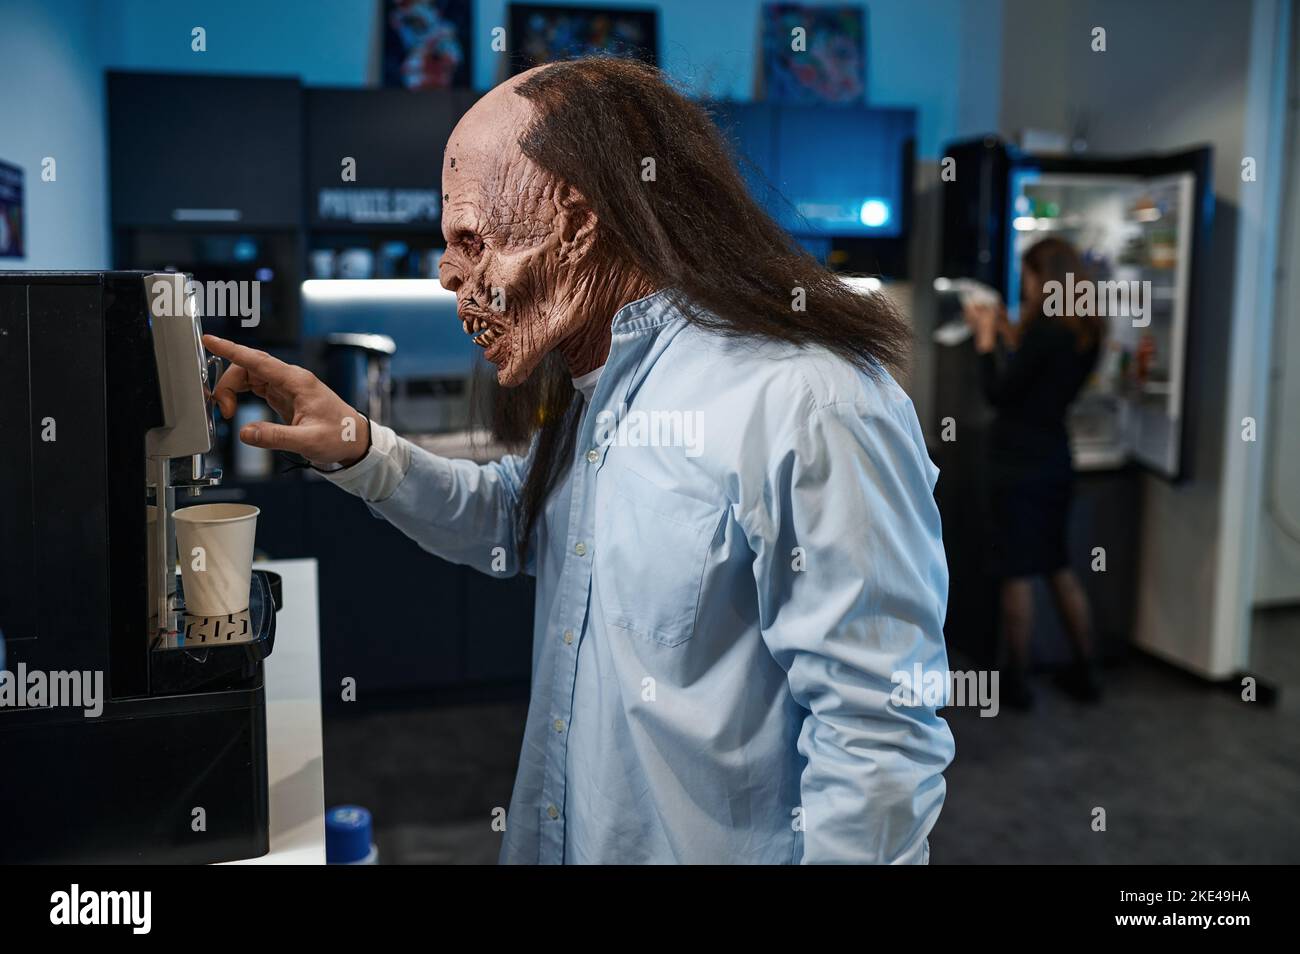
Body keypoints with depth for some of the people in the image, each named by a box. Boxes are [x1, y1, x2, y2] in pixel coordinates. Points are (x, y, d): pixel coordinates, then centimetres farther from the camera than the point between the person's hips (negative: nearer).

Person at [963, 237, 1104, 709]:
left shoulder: (1045, 328, -18)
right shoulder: (1084, 330, 7)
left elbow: (999, 393, -15)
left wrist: (986, 338, -5)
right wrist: (1007, 331, 17)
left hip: (1021, 464, -8)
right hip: (1056, 458, 8)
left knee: (1017, 572, 1)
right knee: (1058, 565, 18)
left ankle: (1016, 681, 10)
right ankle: (1086, 672, 25)